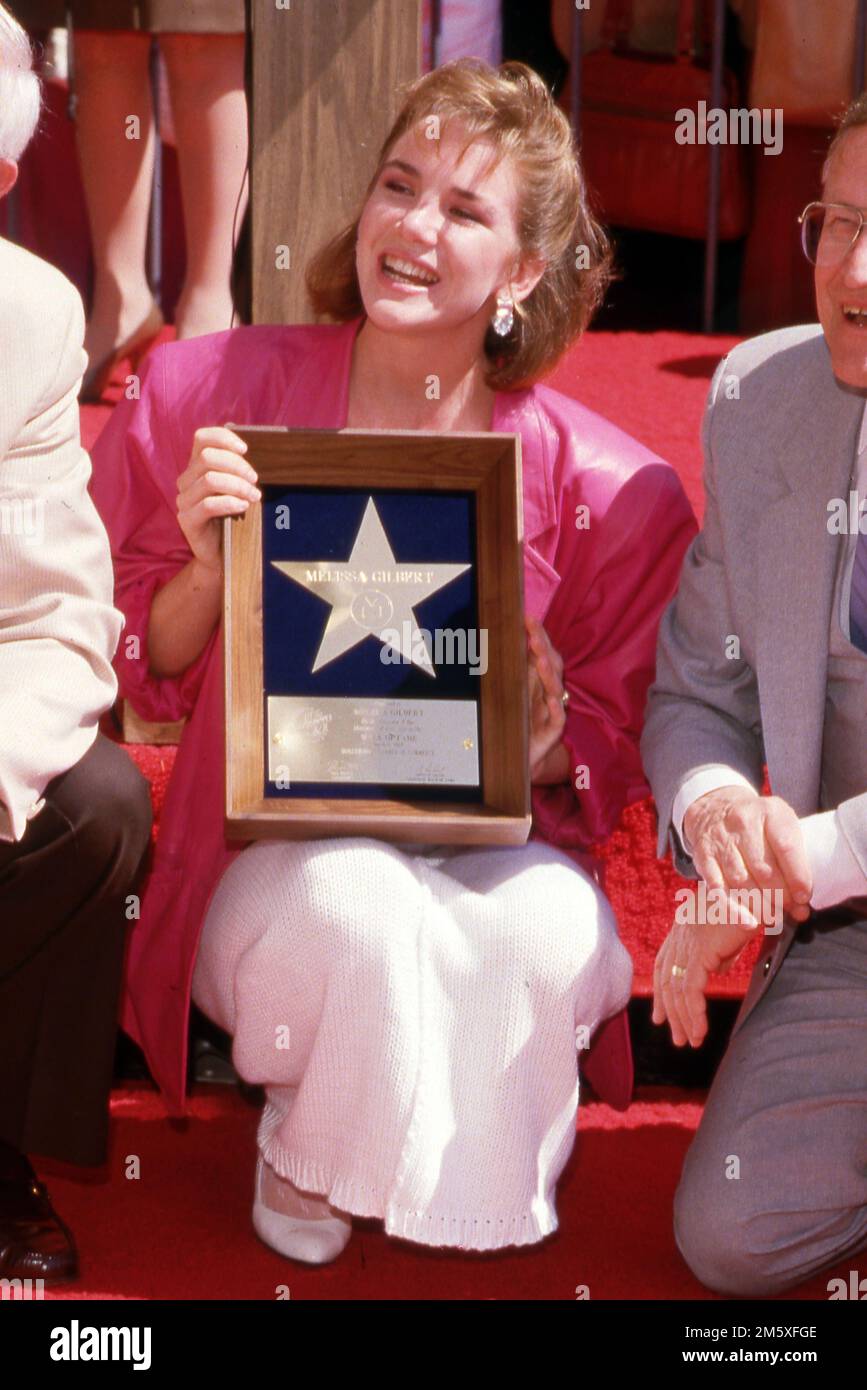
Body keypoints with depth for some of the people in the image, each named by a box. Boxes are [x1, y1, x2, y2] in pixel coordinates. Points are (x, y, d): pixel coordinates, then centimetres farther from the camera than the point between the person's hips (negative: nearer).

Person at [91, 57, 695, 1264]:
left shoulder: (602, 485, -7)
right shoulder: (215, 393, -6)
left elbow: (609, 750, 4)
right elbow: (143, 677, 2)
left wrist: (545, 742, -19)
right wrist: (210, 566, -18)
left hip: (492, 845, 1)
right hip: (271, 851, -1)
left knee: (552, 930, -32)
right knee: (359, 905, -34)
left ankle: (474, 1170, 4)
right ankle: (305, 1149, 1)